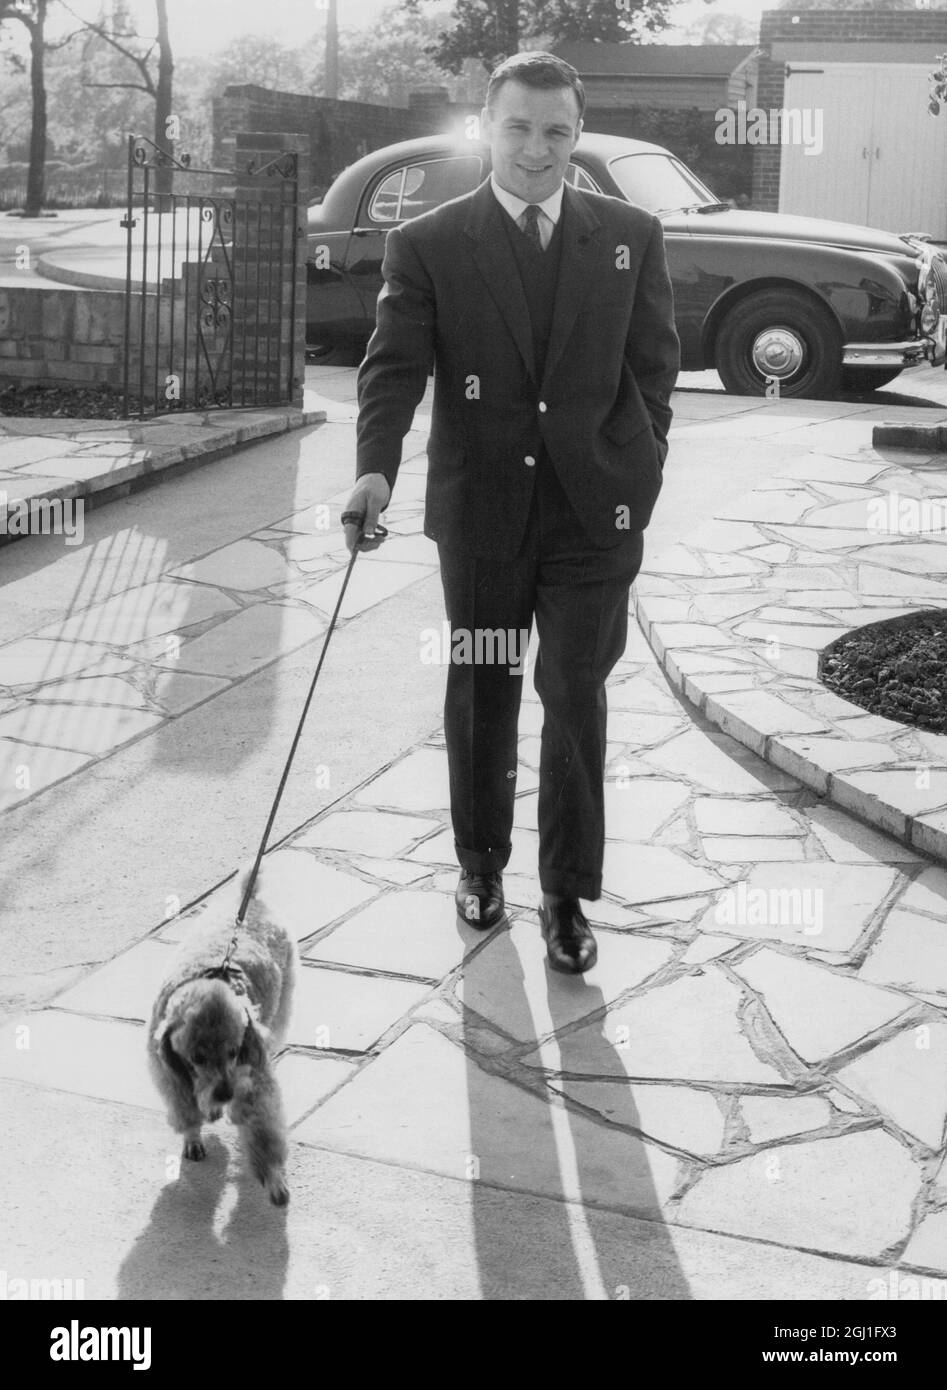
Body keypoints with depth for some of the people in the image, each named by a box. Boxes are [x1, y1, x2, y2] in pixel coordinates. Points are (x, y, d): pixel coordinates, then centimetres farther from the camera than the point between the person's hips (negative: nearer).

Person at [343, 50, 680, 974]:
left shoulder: (630, 235, 4)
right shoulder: (427, 245, -2)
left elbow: (654, 367, 6)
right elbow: (394, 367, -11)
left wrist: (638, 484, -1)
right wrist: (376, 469, -28)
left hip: (594, 513, 0)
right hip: (480, 512, 0)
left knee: (576, 699, -1)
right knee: (480, 695, 13)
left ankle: (566, 894, 12)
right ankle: (480, 862, 32)